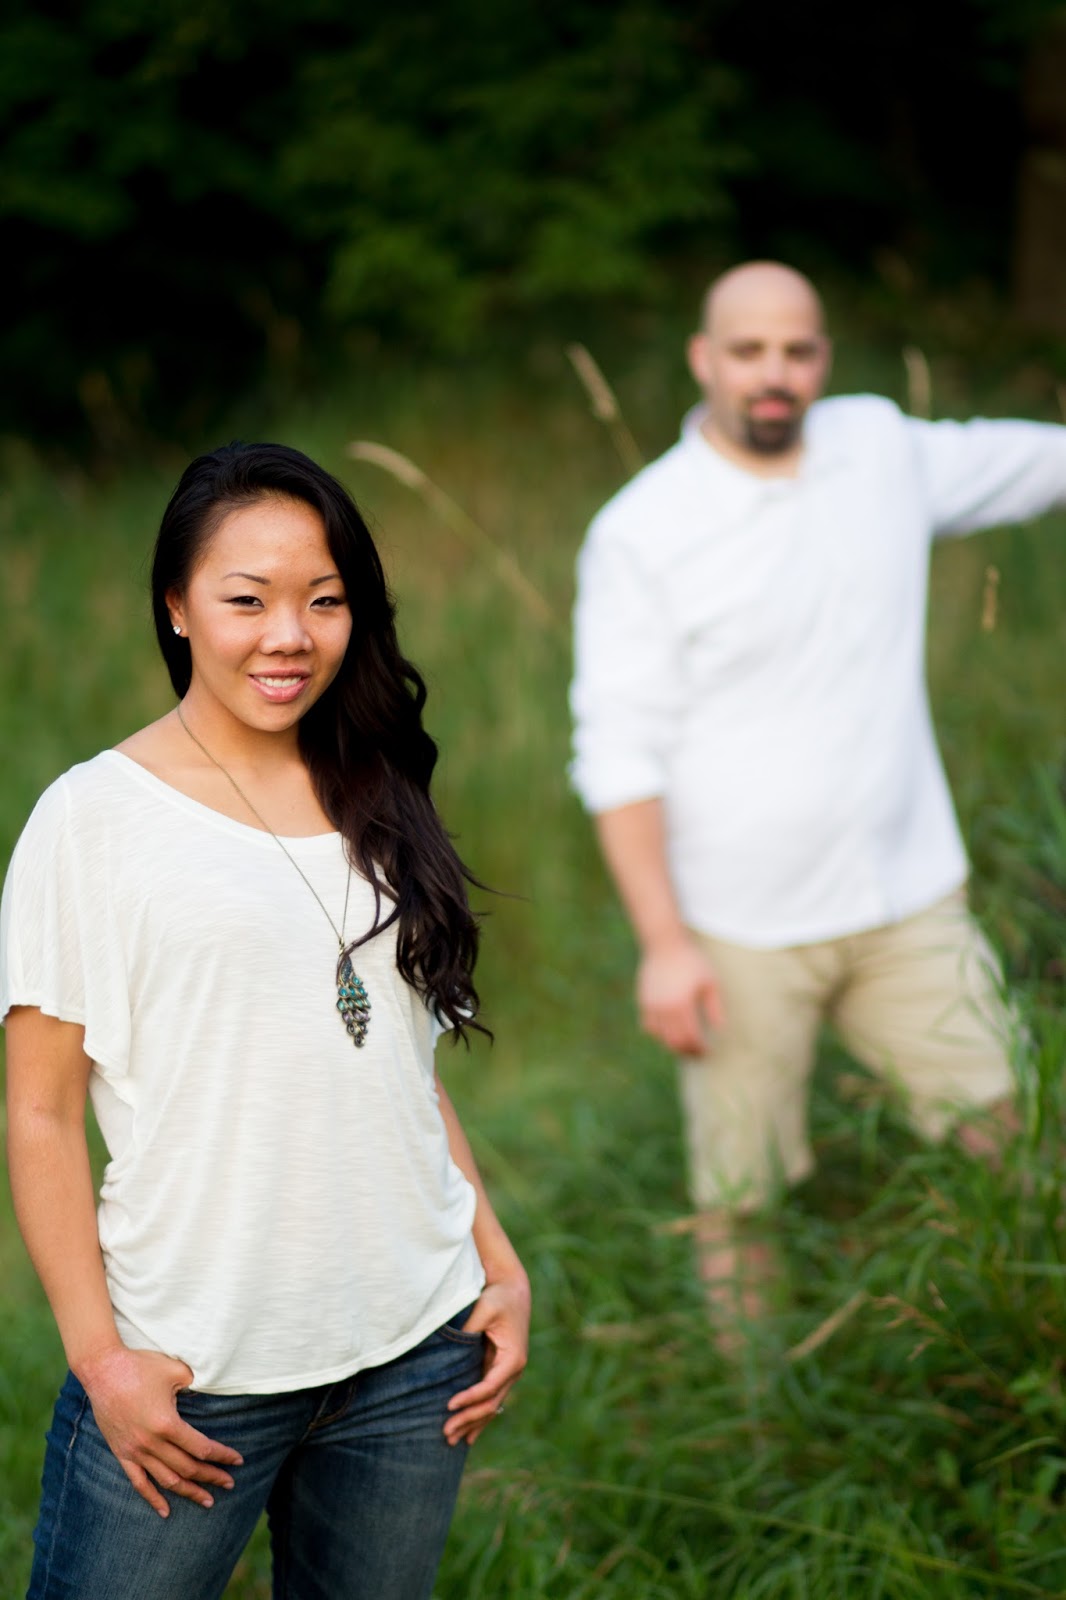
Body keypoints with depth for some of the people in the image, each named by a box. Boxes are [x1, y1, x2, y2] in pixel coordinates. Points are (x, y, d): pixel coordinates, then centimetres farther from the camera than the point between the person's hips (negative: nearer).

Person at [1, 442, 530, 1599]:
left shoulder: (377, 807, 11)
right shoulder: (96, 817, -5)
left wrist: (501, 1266, 9)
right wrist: (98, 1355, -12)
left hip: (415, 1354, 5)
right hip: (188, 1376, -4)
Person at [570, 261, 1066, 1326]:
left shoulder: (881, 448, 5)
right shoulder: (637, 535, -9)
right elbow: (619, 756, -10)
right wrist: (663, 944, -15)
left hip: (911, 903, 5)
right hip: (741, 933, -4)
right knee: (739, 1195, 3)